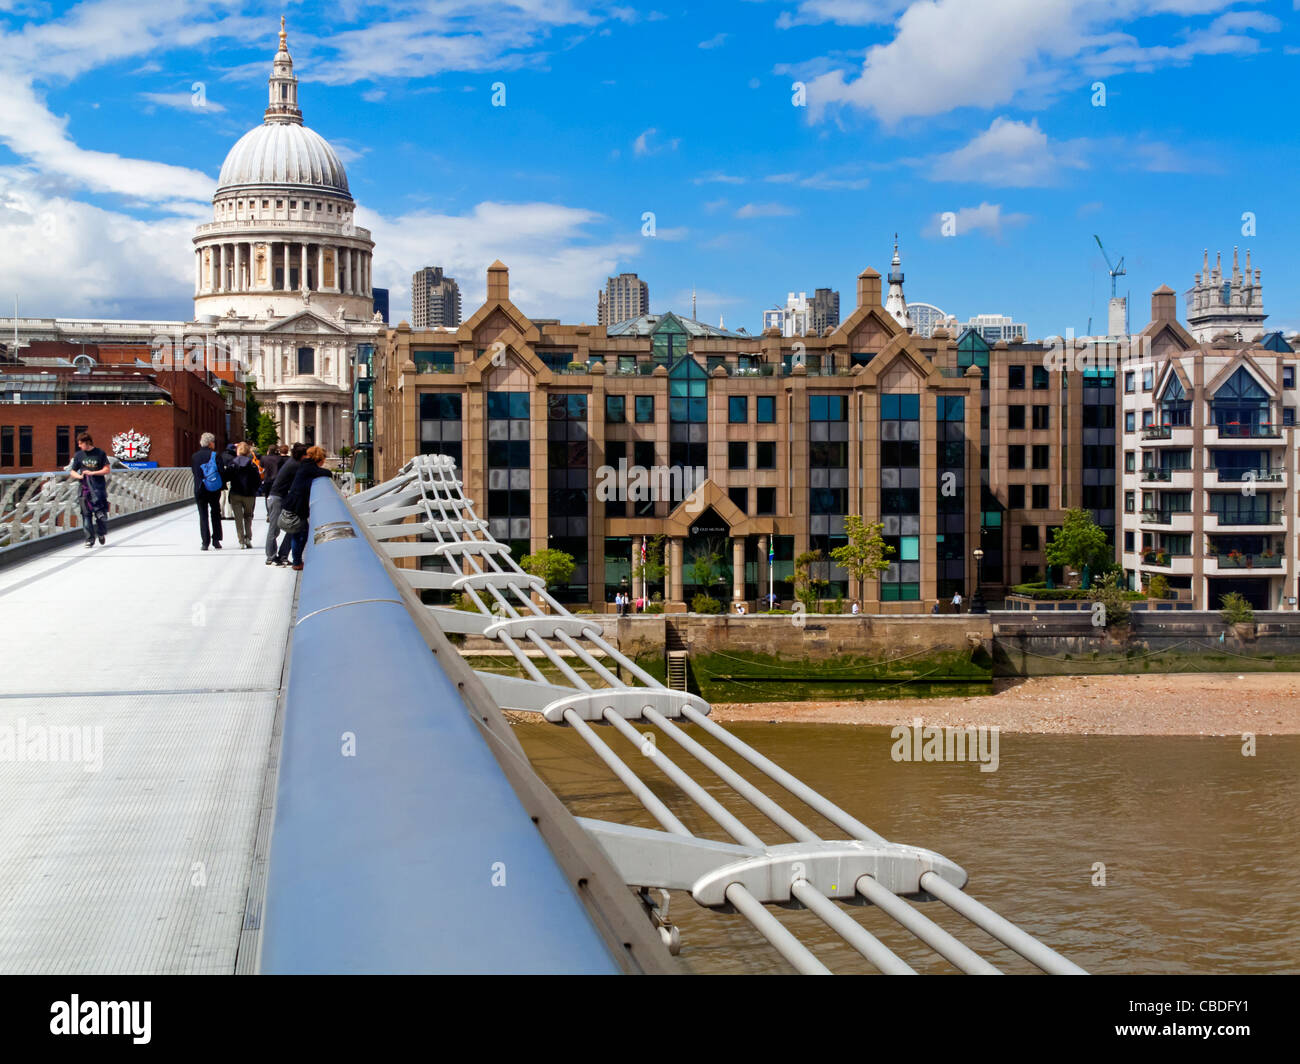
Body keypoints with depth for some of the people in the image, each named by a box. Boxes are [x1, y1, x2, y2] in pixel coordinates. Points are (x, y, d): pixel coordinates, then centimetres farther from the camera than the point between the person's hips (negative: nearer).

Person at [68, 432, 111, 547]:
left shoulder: (100, 453, 1)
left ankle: (102, 534, 20)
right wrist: (79, 476, -7)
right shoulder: (78, 455, 9)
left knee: (101, 513, -5)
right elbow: (72, 472, 14)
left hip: (99, 487, -3)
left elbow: (106, 470, 0)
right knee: (86, 514, -1)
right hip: (85, 488, 3)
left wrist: (92, 473, -11)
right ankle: (89, 539, 5)